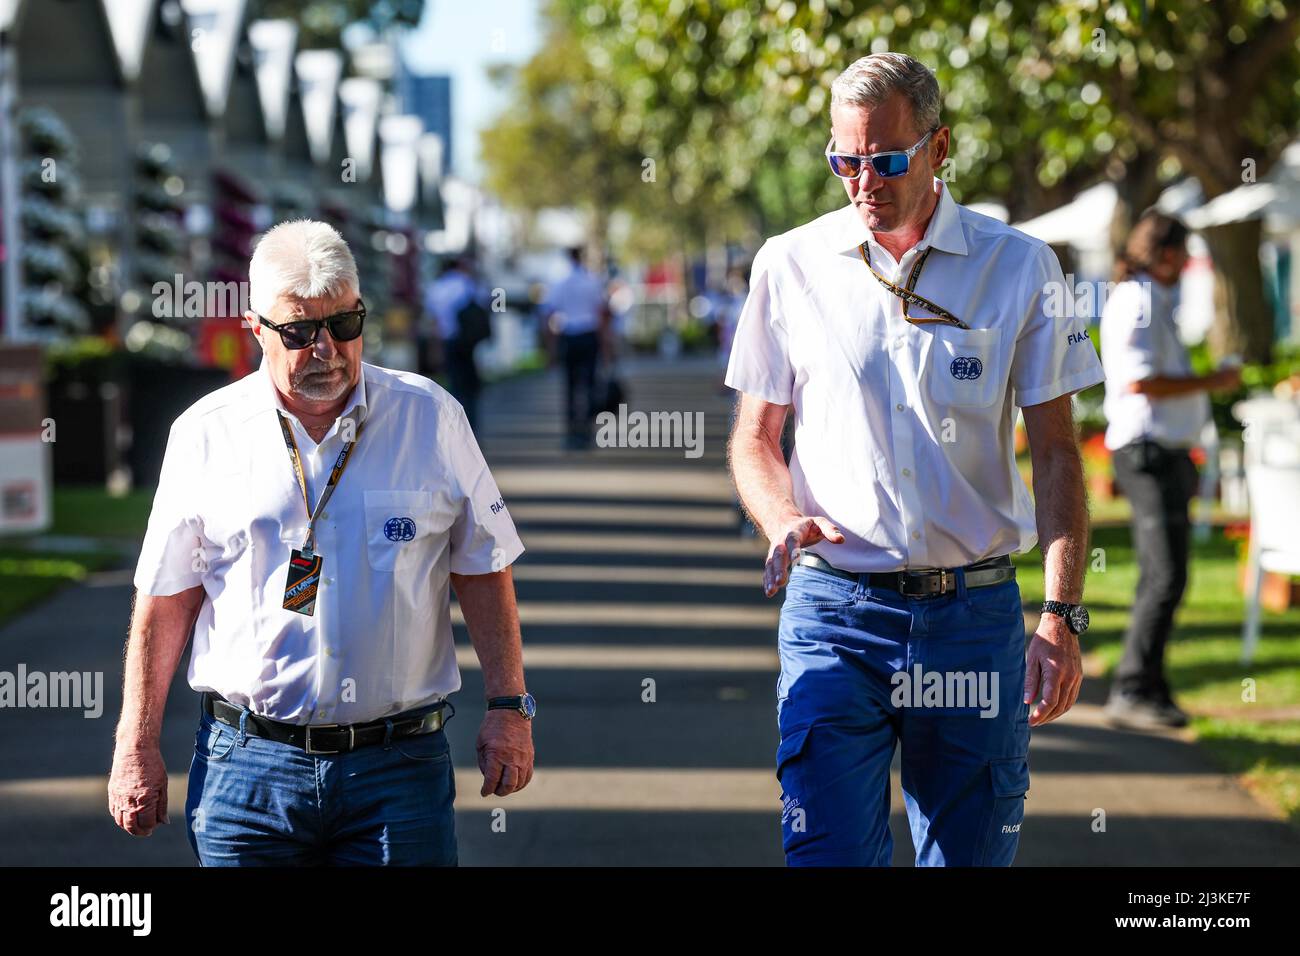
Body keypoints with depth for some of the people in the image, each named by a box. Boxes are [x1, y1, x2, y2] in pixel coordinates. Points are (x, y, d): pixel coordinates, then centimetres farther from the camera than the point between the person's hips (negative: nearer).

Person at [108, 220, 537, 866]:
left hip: (400, 764, 0)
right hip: (247, 768, 0)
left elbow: (482, 571, 9)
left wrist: (508, 707, 1)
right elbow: (165, 600, 7)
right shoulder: (205, 434, 3)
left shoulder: (431, 417, 4)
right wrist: (137, 747, 5)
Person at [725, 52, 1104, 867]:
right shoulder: (791, 265, 4)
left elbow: (1056, 450, 2)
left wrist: (1064, 614, -9)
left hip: (975, 612, 0)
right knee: (827, 856, -10)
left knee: (972, 854, 4)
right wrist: (784, 522, -10)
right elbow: (755, 436, 12)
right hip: (834, 611, 0)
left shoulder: (1019, 267, 2)